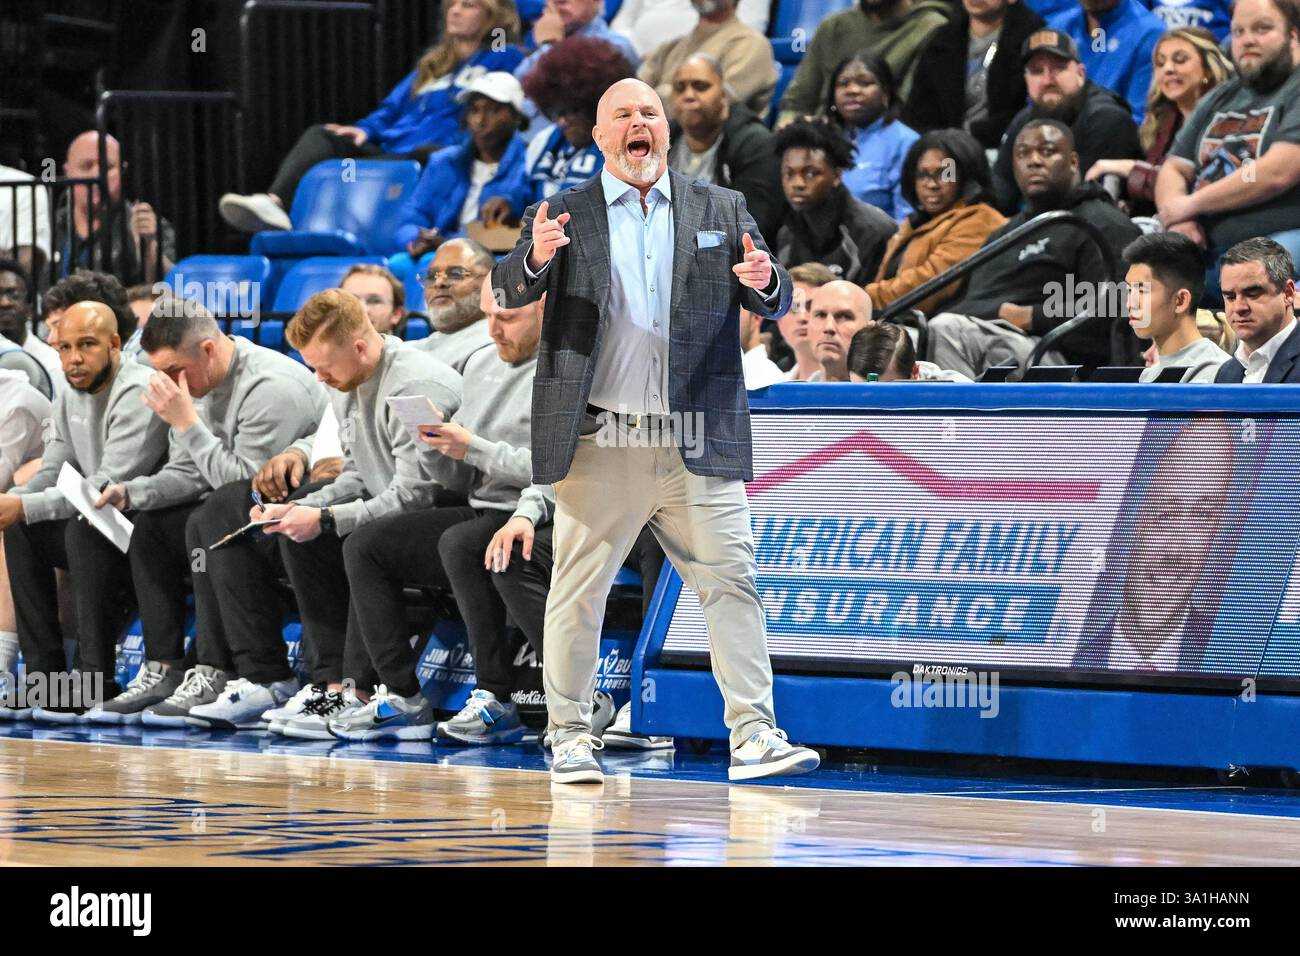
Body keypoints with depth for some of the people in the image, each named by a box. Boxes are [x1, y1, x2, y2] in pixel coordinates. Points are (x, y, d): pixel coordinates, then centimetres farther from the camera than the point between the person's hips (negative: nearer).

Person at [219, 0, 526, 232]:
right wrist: (365, 130, 5)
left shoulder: (504, 58, 6)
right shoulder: (436, 59, 32)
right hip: (387, 148, 7)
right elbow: (394, 107, 28)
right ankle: (273, 202, -43)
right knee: (320, 137, -16)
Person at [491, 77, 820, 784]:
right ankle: (570, 738, 14)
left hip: (699, 446, 1)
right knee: (578, 590, 3)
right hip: (600, 445, -1)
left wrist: (764, 281, -16)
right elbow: (507, 292, -2)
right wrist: (535, 260, -26)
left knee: (730, 580, -5)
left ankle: (753, 736, -6)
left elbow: (773, 303, 9)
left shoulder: (721, 211, 12)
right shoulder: (563, 215, 8)